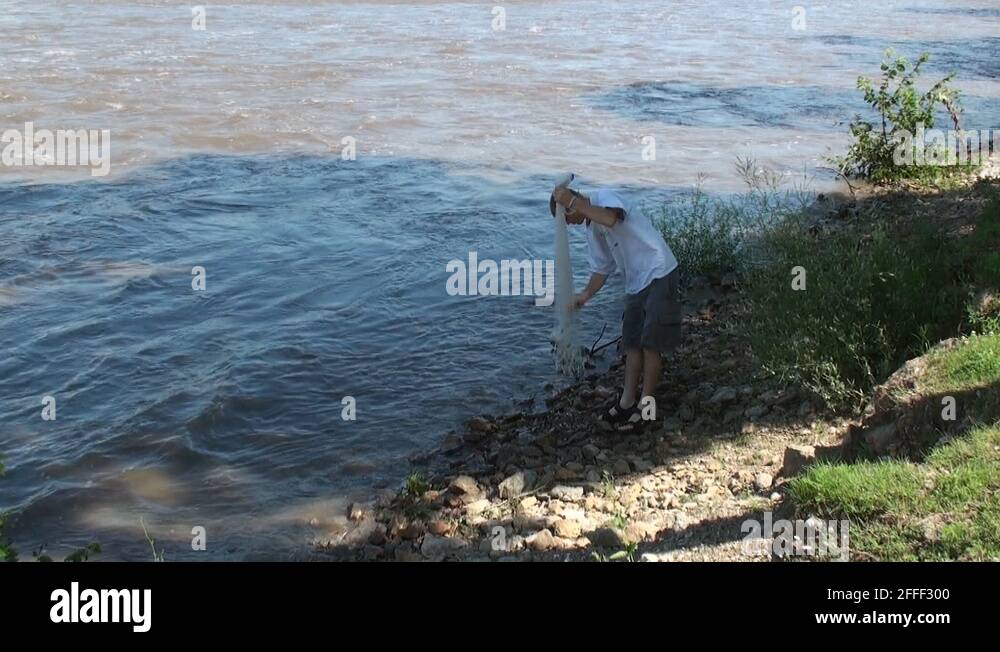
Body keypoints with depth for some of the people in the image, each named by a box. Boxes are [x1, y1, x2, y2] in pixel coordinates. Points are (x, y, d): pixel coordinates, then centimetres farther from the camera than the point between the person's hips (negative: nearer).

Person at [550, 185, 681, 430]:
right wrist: (586, 295, 2)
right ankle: (627, 402, 16)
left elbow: (611, 219, -36)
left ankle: (646, 406, 2)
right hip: (636, 282, 9)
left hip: (658, 273, -9)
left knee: (650, 343, -5)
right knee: (632, 343, 10)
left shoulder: (605, 196, -11)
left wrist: (573, 202, -32)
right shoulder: (591, 229, 14)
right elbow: (602, 268, 17)